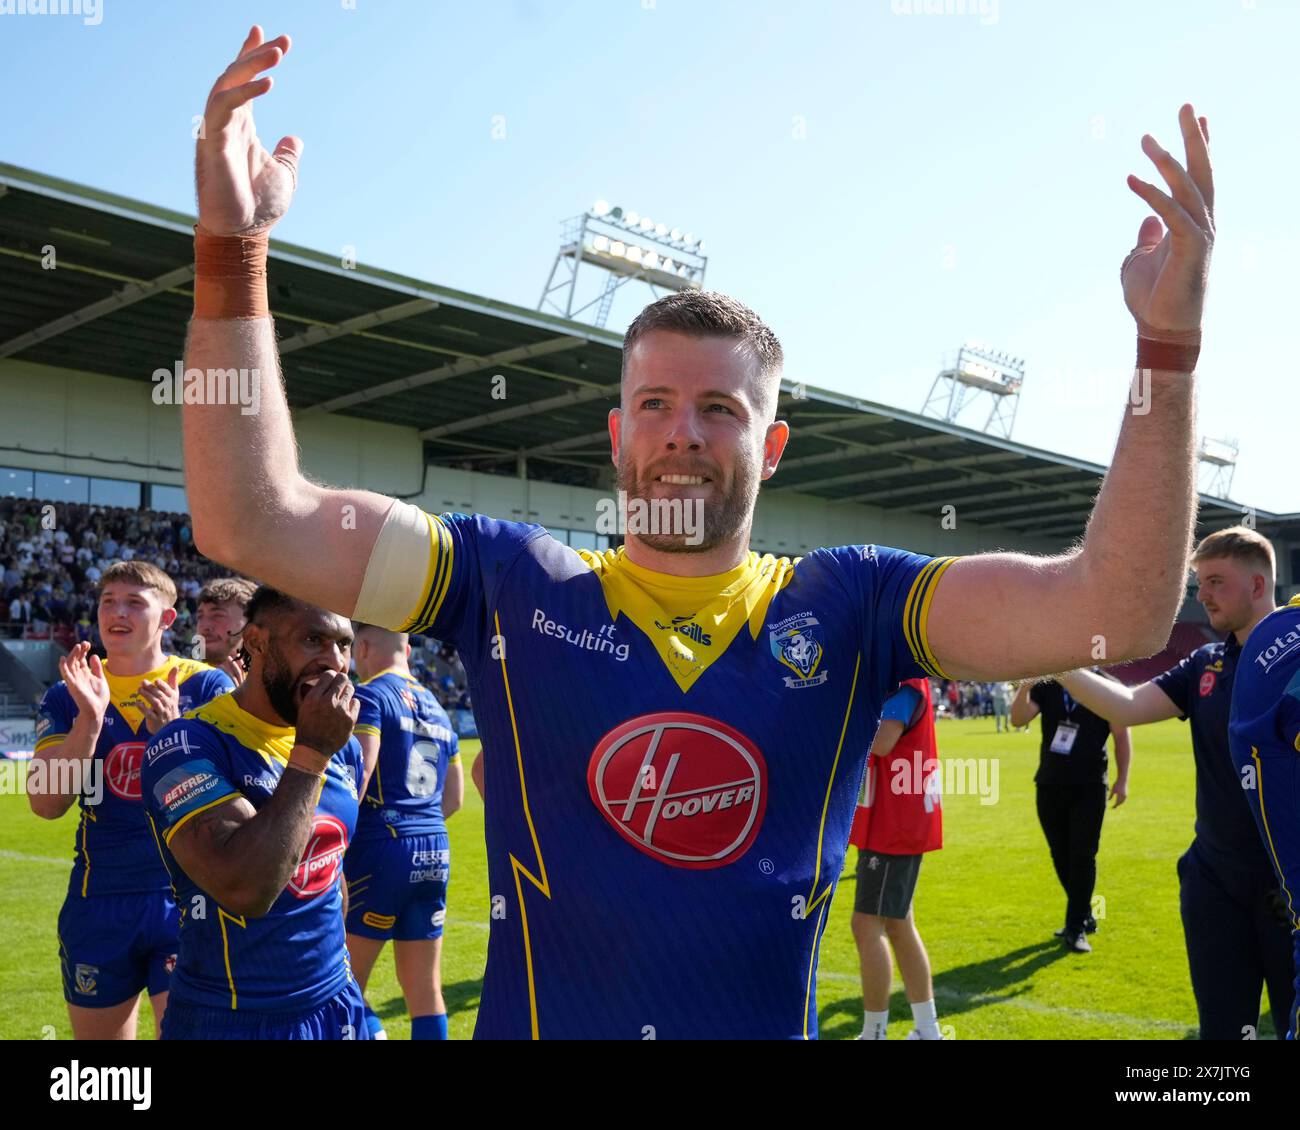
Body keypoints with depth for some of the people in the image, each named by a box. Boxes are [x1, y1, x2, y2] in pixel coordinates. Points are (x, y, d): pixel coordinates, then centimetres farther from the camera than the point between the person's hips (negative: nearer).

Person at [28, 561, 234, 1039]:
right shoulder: (68, 696, 4)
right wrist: (90, 717, -19)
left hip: (187, 897, -3)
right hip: (98, 904, 3)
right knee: (97, 1032, 15)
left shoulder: (207, 687, -3)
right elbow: (46, 804, -6)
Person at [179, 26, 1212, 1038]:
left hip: (769, 1020, 1)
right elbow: (253, 523, -14)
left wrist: (1166, 342, -25)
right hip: (536, 1019, 0)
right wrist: (232, 248, -23)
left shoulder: (846, 605, -7)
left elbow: (1114, 610, -16)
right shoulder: (515, 586, -8)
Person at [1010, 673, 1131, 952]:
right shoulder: (1046, 687, 2)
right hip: (1050, 785, 4)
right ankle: (1085, 916, 28)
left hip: (1090, 786, -3)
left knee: (1082, 857, -3)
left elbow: (1121, 734, -2)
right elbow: (1018, 719, -11)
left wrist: (1122, 779, -6)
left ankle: (1076, 928, 6)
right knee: (1060, 856, 11)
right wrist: (1024, 688, -28)